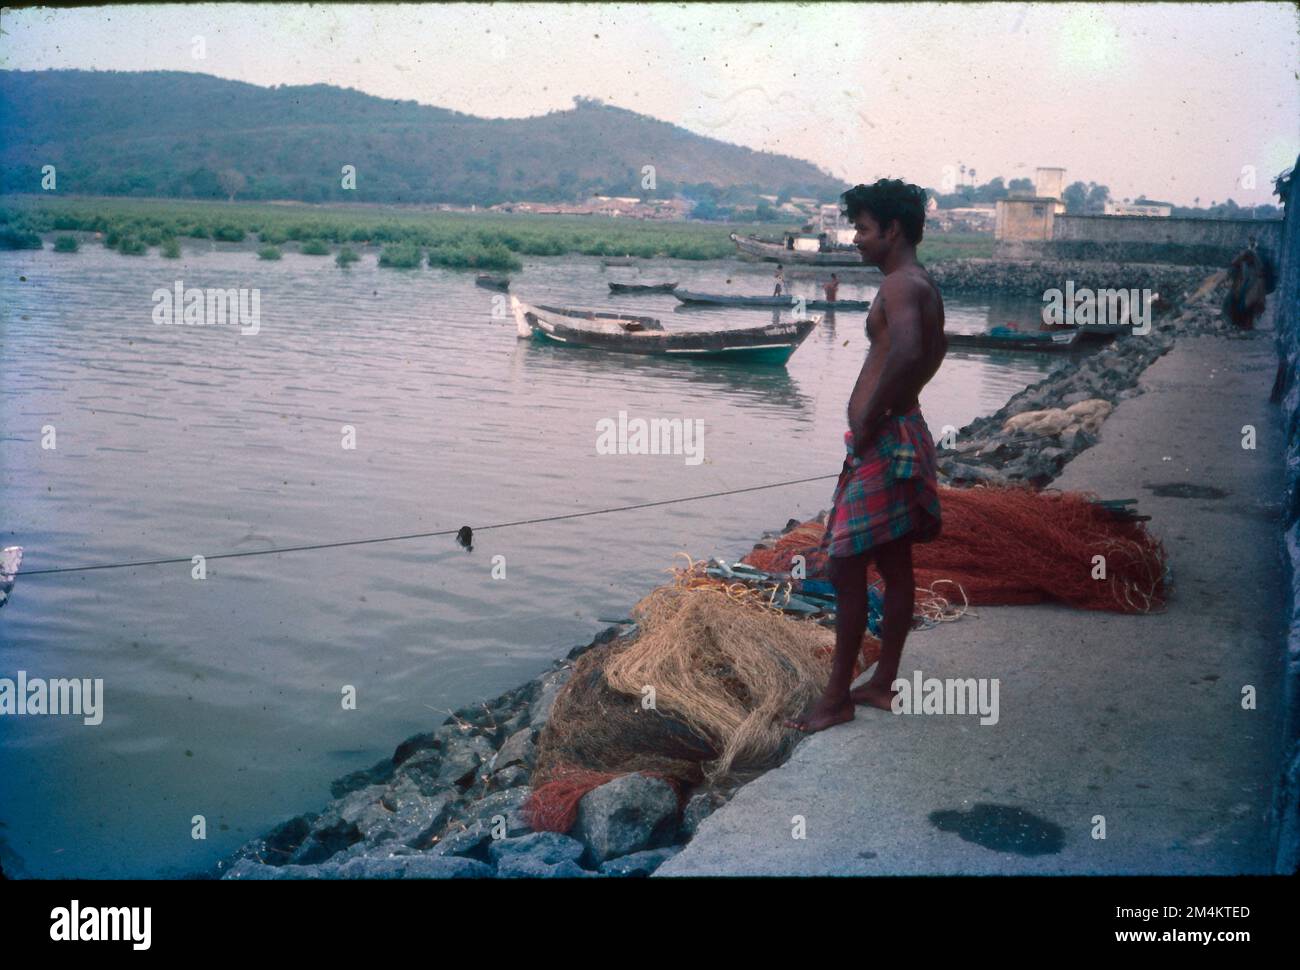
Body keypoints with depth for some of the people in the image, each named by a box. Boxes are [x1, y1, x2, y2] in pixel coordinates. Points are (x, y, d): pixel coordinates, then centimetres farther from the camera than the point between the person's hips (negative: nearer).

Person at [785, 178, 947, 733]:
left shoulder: (901, 284, -16)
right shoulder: (921, 285, 16)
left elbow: (906, 351, -35)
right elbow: (935, 348, 34)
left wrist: (869, 422, -26)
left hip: (883, 442, -10)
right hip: (902, 434, 10)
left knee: (845, 567, -5)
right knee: (894, 565, 14)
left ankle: (836, 699, 3)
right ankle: (882, 683, 24)